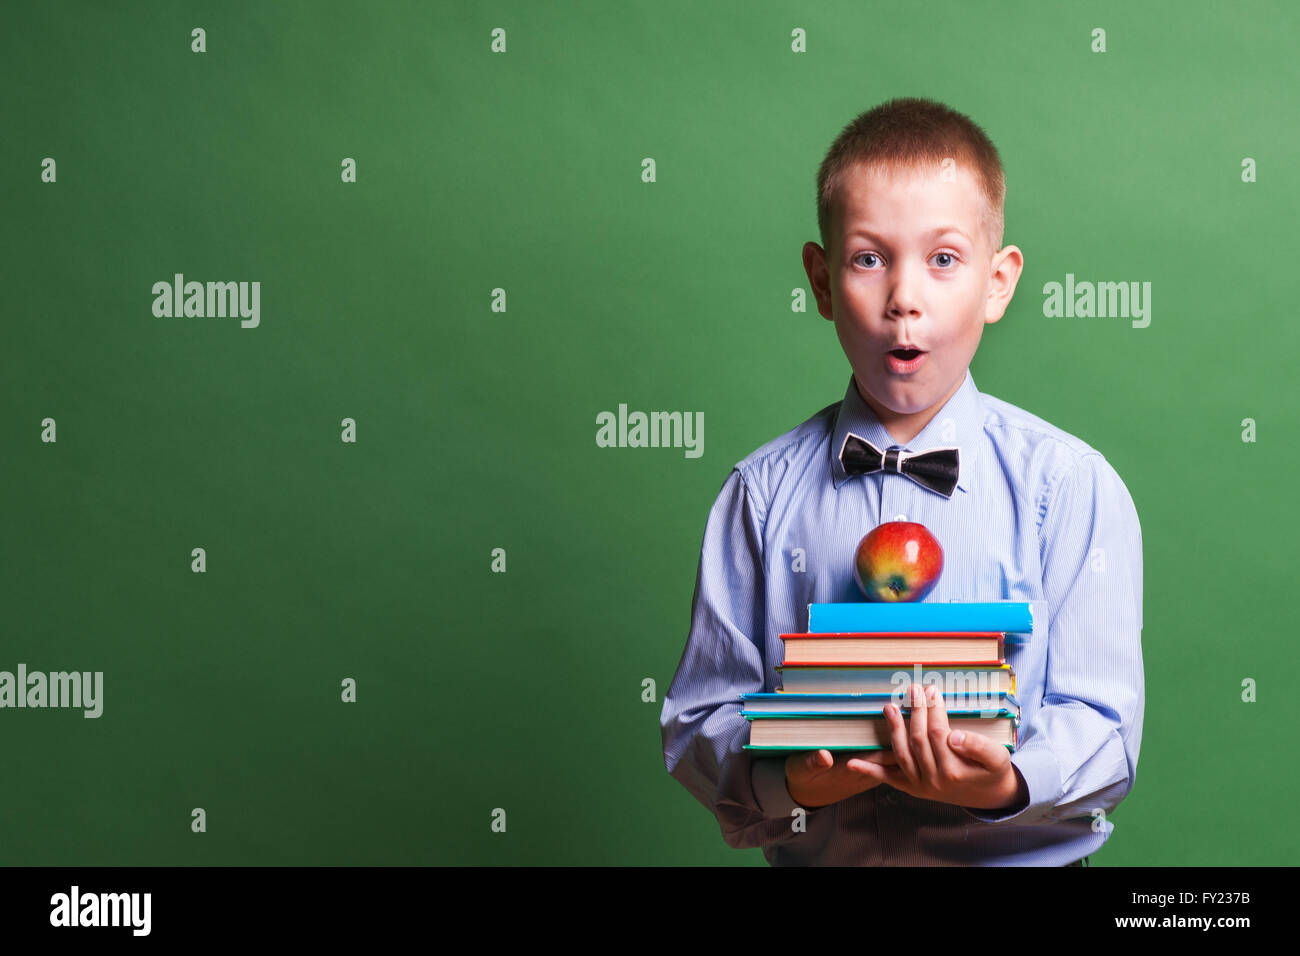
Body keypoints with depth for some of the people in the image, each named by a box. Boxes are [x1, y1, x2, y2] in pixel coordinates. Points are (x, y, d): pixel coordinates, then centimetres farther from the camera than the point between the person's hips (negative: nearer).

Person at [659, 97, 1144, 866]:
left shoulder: (1071, 486, -1)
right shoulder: (763, 494, 3)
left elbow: (1100, 722, -4)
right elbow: (699, 721, 2)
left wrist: (1006, 781, -22)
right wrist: (787, 779, -16)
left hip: (1022, 856, -2)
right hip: (816, 851, 2)